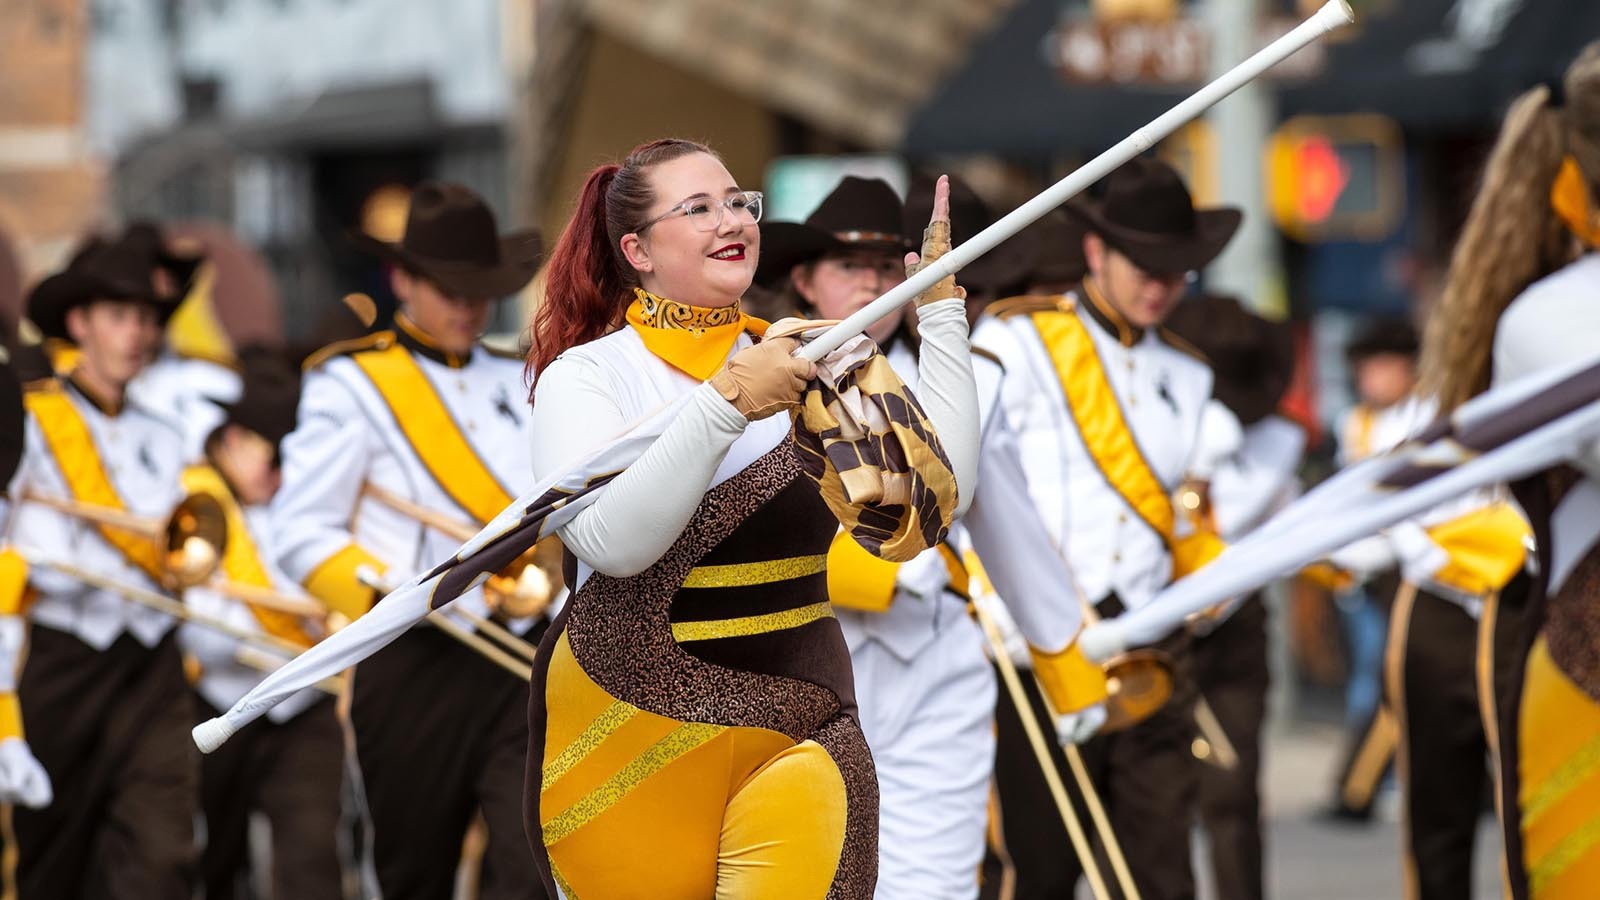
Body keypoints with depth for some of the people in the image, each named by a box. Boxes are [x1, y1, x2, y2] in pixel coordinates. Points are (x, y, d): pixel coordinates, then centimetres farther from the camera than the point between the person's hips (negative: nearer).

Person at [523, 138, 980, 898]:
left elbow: (939, 489, -1)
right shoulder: (587, 375, -3)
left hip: (796, 730, 2)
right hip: (634, 740, -2)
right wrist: (727, 405, -27)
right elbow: (613, 543, -20)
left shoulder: (801, 362, 8)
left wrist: (941, 314, -1)